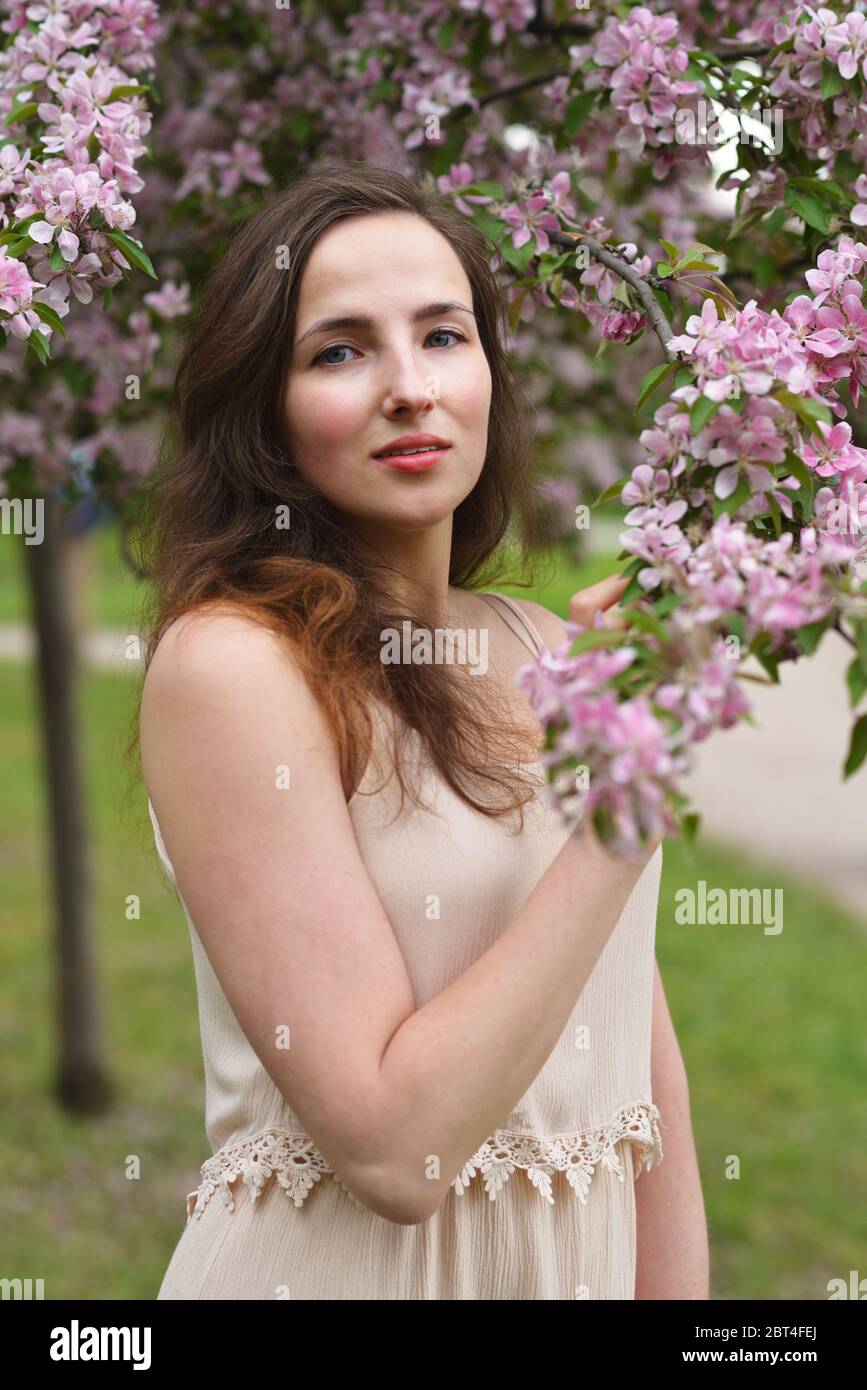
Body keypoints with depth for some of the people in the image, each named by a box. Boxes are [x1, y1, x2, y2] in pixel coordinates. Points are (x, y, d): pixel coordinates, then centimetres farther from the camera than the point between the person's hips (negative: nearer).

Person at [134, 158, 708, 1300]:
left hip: (581, 1256, 6)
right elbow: (393, 1144, -23)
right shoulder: (231, 662, -19)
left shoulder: (552, 652, -1)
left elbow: (642, 1049, 7)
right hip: (335, 1263, -6)